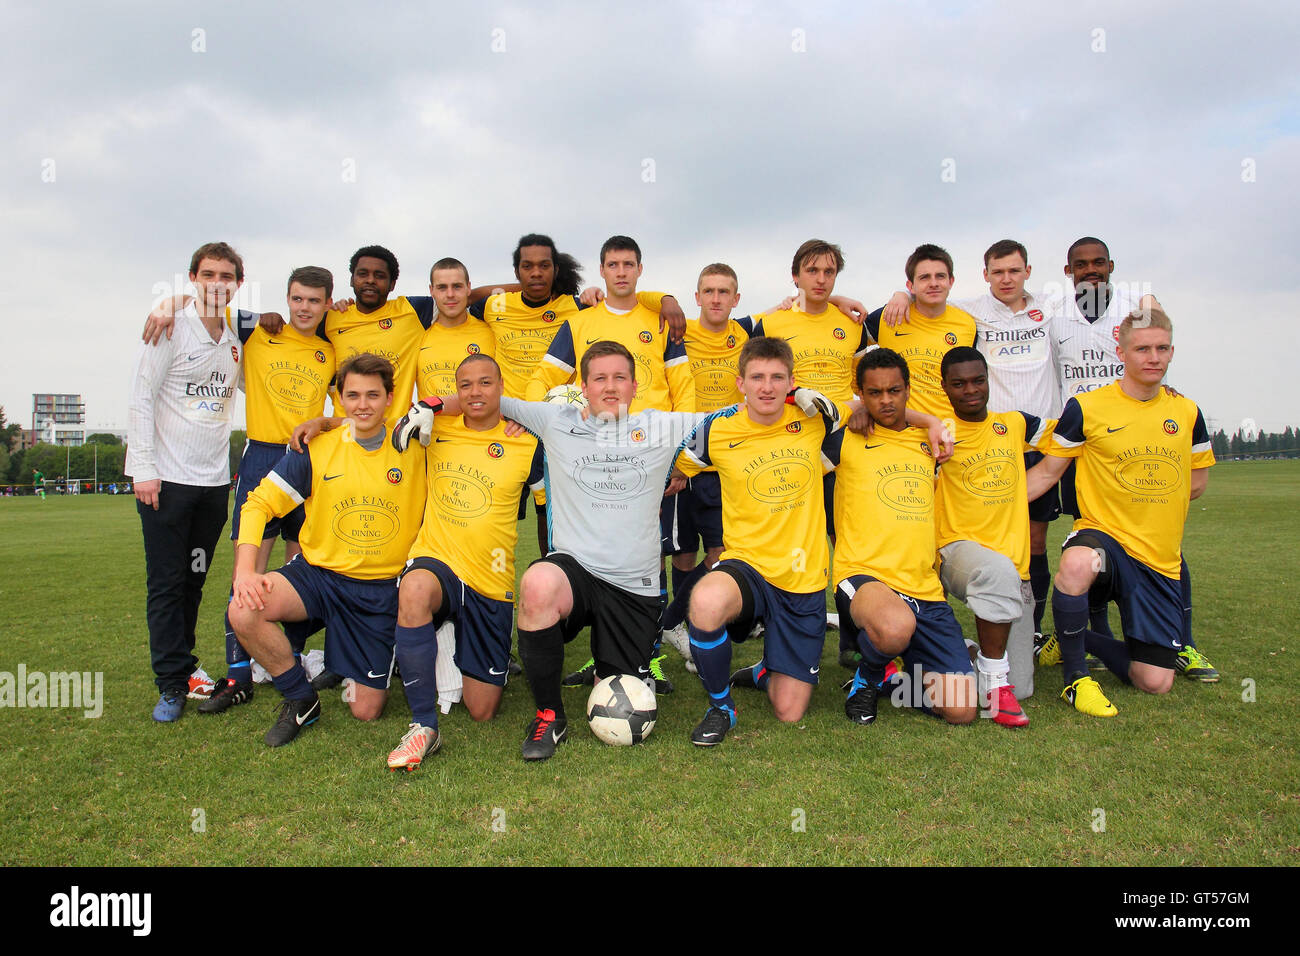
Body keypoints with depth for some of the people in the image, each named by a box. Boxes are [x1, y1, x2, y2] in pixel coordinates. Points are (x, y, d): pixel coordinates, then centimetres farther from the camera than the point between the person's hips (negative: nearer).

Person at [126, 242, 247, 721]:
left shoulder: (234, 339, 9)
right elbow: (140, 400, -8)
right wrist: (144, 468, -13)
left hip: (214, 478, 5)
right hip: (167, 477, -5)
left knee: (194, 579, 13)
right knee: (167, 582, 0)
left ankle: (181, 661, 27)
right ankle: (172, 681, 8)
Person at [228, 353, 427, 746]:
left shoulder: (413, 448, -6)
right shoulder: (316, 449, -6)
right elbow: (259, 503, -5)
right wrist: (245, 570, -18)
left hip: (383, 589, 0)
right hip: (319, 572, 1)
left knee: (366, 710, 0)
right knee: (244, 612, -29)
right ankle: (301, 699, -3)